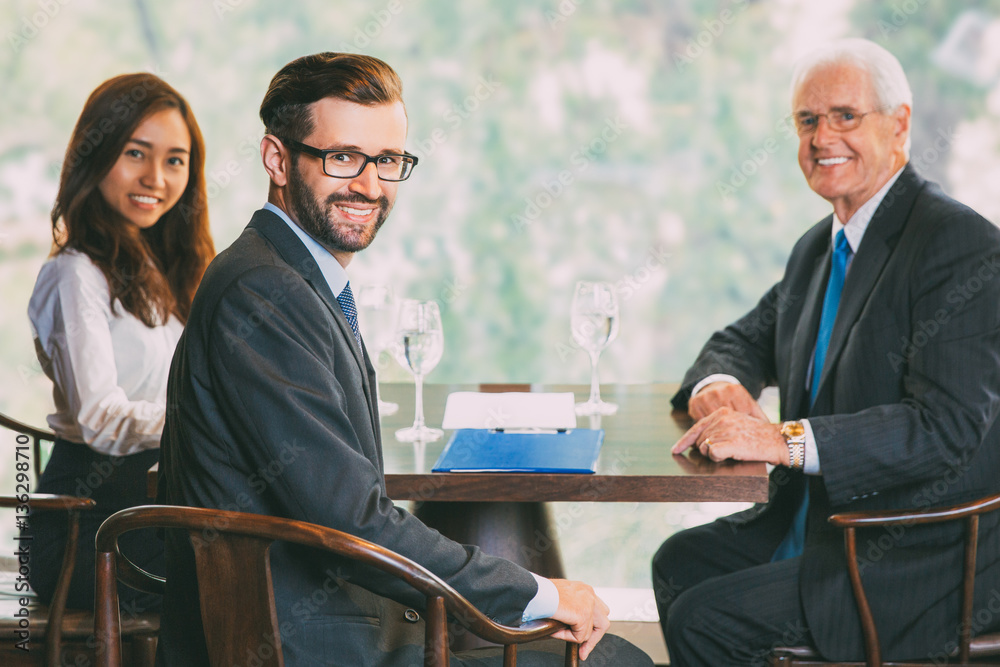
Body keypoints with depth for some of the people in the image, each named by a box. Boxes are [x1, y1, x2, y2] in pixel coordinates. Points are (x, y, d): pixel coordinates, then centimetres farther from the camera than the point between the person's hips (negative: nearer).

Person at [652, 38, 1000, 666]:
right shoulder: (818, 248, 11)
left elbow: (947, 426, -27)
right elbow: (745, 341, 23)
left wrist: (786, 440, -34)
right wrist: (719, 384, -4)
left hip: (921, 560, -9)